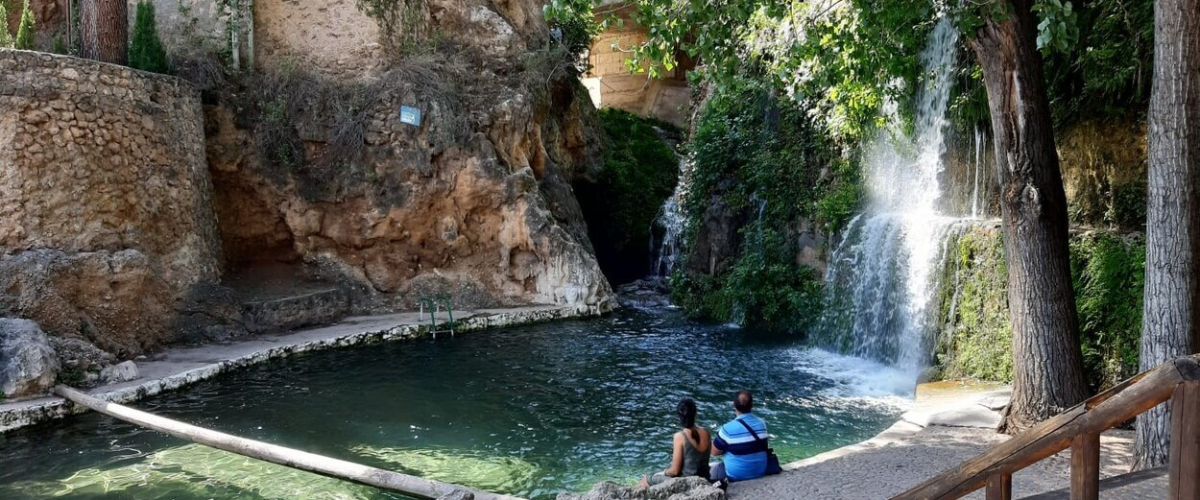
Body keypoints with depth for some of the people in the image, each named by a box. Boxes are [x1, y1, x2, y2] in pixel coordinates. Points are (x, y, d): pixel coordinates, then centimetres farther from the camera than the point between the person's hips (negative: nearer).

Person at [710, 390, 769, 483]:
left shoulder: (728, 428, -24)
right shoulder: (762, 424, -7)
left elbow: (715, 451, -11)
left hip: (737, 476, -5)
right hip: (760, 473, 5)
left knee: (715, 469, 24)